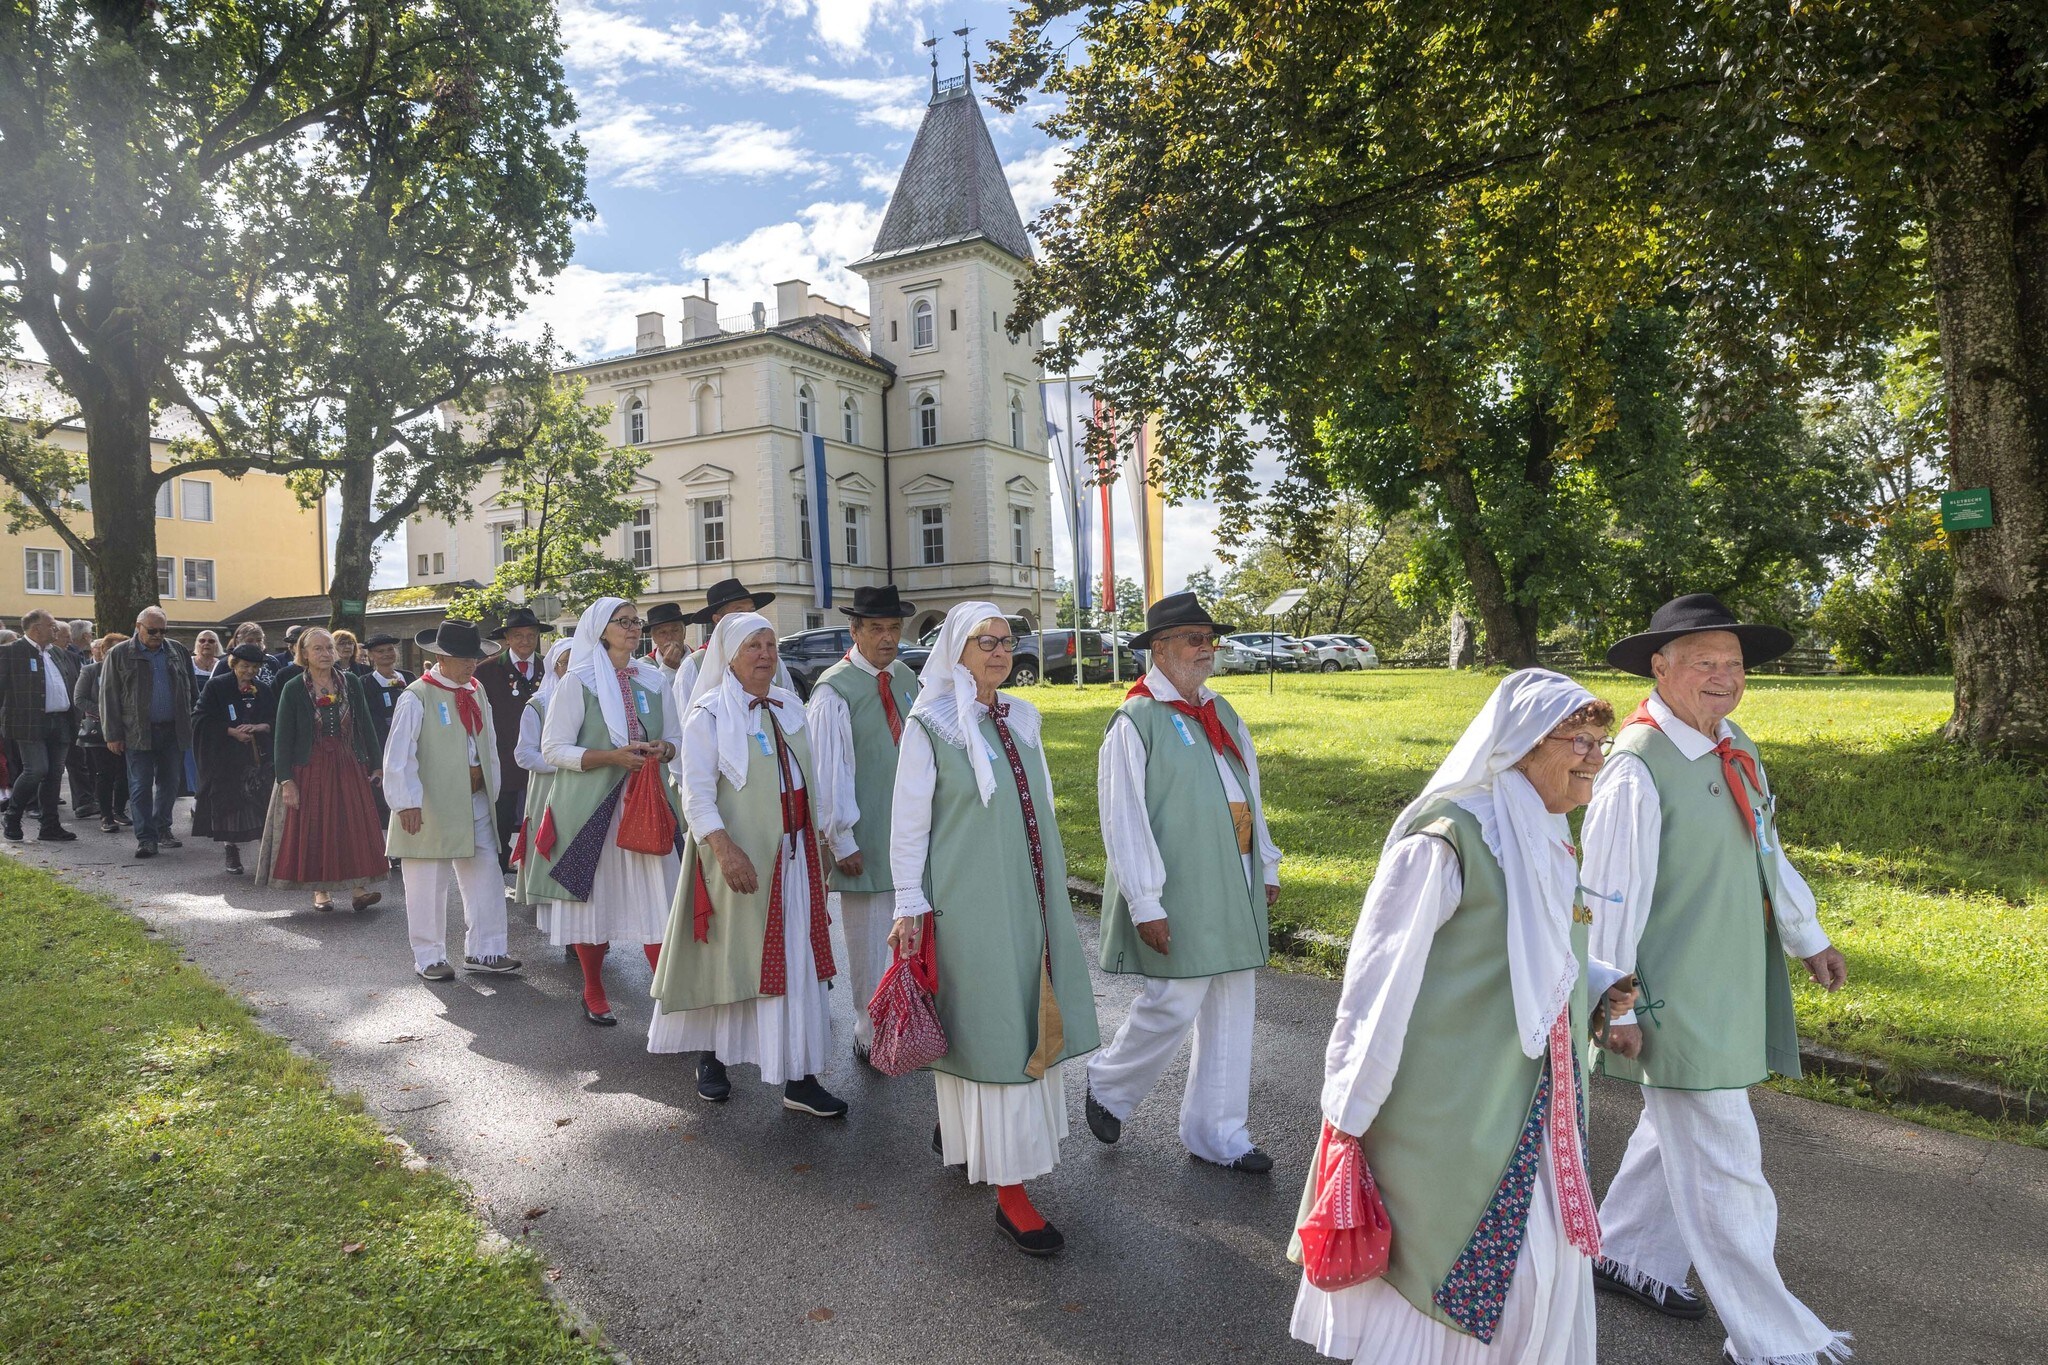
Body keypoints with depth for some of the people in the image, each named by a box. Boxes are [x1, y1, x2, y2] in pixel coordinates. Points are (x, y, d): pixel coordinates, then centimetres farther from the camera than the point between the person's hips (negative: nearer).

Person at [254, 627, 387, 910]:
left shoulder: (351, 683, 4)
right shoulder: (293, 689, -4)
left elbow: (366, 727, 8)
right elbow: (282, 738, -4)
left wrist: (376, 764, 5)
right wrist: (286, 780, -10)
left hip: (348, 768, 2)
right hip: (309, 770, -2)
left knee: (354, 827, -3)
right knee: (314, 830, 3)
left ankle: (357, 889, -2)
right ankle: (320, 891, 14)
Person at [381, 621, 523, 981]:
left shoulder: (476, 692, 10)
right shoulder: (417, 697, -11)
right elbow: (399, 756, -14)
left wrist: (491, 790, 12)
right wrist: (407, 803, -19)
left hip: (476, 803, 6)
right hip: (431, 806, -6)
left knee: (486, 878, 7)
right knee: (429, 885, 4)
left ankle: (483, 951, 16)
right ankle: (429, 958, 17)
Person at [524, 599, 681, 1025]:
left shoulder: (652, 680, 9)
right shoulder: (577, 682, -3)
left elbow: (676, 736, 18)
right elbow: (553, 749, -7)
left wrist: (663, 748, -6)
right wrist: (613, 756, -18)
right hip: (591, 807, -3)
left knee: (656, 898, -4)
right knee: (593, 894, 6)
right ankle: (594, 993, 24)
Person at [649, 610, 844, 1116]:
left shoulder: (789, 707, 10)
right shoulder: (710, 712, -7)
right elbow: (695, 792, -14)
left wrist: (818, 841, 14)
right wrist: (724, 848, -25)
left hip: (794, 856, 5)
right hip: (740, 859, -5)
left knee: (798, 965, 4)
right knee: (729, 957, 6)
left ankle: (800, 1078, 10)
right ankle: (710, 1059, 29)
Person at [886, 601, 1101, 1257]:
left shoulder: (1021, 719, 9)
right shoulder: (930, 725, -9)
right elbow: (908, 821, -8)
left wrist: (1052, 891, 17)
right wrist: (909, 905, -10)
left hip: (1028, 897, 7)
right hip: (968, 903, -6)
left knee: (1025, 1023, 14)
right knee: (990, 1031, -2)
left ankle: (957, 1127, 38)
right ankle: (1010, 1190, 8)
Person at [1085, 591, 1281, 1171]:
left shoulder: (1222, 714, 12)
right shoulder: (1136, 720, -11)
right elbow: (1124, 819, -14)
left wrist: (1266, 866, 19)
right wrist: (1145, 903, -17)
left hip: (1233, 889, 7)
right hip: (1179, 895, -7)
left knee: (1231, 1009, 11)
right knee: (1175, 1004, -4)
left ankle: (1216, 1132, 25)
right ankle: (1108, 1085, 24)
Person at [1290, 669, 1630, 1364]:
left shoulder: (1544, 841, 7)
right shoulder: (1448, 837, -20)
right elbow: (1381, 972, -19)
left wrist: (1596, 986, 2)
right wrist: (1351, 1108, -16)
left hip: (1529, 1099, 8)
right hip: (1452, 1105, -8)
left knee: (1546, 1263, 17)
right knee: (1447, 1264, 5)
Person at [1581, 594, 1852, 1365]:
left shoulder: (1735, 750, 5)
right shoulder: (1638, 771, -22)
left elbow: (1765, 849, 18)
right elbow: (1612, 898, -20)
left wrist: (1806, 936, 23)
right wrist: (1617, 1007, -17)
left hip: (1731, 990, 9)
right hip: (1677, 1004, -9)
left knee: (1681, 1132, 22)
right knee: (1724, 1168, 2)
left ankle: (1625, 1254, 41)